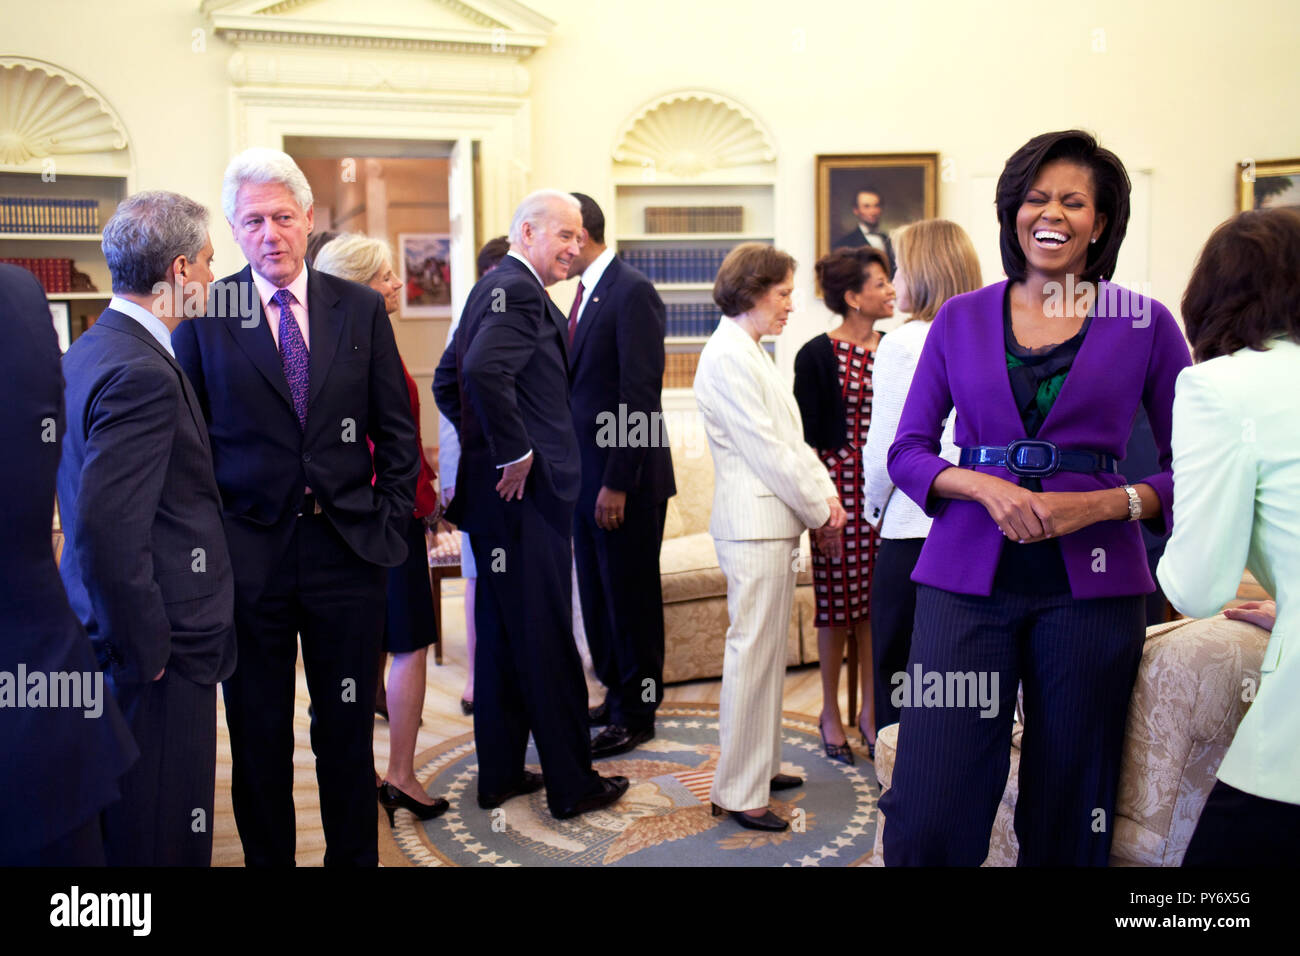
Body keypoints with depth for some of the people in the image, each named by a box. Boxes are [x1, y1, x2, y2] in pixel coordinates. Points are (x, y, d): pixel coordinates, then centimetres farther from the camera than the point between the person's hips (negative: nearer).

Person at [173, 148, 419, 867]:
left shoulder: (361, 308, 5)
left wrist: (390, 521, 1)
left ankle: (354, 856, 30)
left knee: (347, 727, 12)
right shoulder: (203, 313, 0)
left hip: (348, 550, 1)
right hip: (246, 556, -1)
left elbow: (396, 430, 7)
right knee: (259, 734, 11)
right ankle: (267, 857, 30)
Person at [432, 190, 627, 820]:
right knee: (548, 641, 0)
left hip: (498, 490, 10)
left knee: (503, 636, 15)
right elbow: (484, 371, -30)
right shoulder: (518, 290, -14)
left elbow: (447, 381, 22)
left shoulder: (494, 288, 17)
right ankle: (571, 784, 12)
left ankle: (499, 773, 26)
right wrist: (516, 452, -21)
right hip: (526, 492, -10)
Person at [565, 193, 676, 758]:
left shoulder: (633, 293, -14)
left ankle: (636, 715, 18)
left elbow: (641, 394, -19)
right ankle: (616, 695, 32)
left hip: (626, 480, -9)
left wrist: (618, 482, -21)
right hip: (587, 474, 9)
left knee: (630, 596, 3)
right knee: (597, 594, 16)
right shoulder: (587, 292, 14)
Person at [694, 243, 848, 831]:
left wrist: (825, 495, 4)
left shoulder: (752, 354, 17)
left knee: (768, 652, 17)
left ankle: (761, 766, 30)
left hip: (776, 522, 10)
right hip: (754, 523, -10)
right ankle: (737, 793, 6)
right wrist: (818, 511, -9)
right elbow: (766, 449, -17)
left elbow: (791, 439, 16)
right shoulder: (727, 358, -14)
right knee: (752, 655, -4)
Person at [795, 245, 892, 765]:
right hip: (840, 484, -4)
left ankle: (870, 710, 21)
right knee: (837, 600, 3)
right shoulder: (817, 355, -5)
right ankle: (831, 711, 19)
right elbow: (806, 434, -5)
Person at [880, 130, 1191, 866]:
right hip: (969, 577, 1)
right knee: (929, 817, -4)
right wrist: (984, 486, -11)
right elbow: (908, 450, 7)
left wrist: (1103, 504, -13)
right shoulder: (961, 319, 8)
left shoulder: (1146, 324, 4)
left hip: (1089, 583, 0)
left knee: (1069, 814, 10)